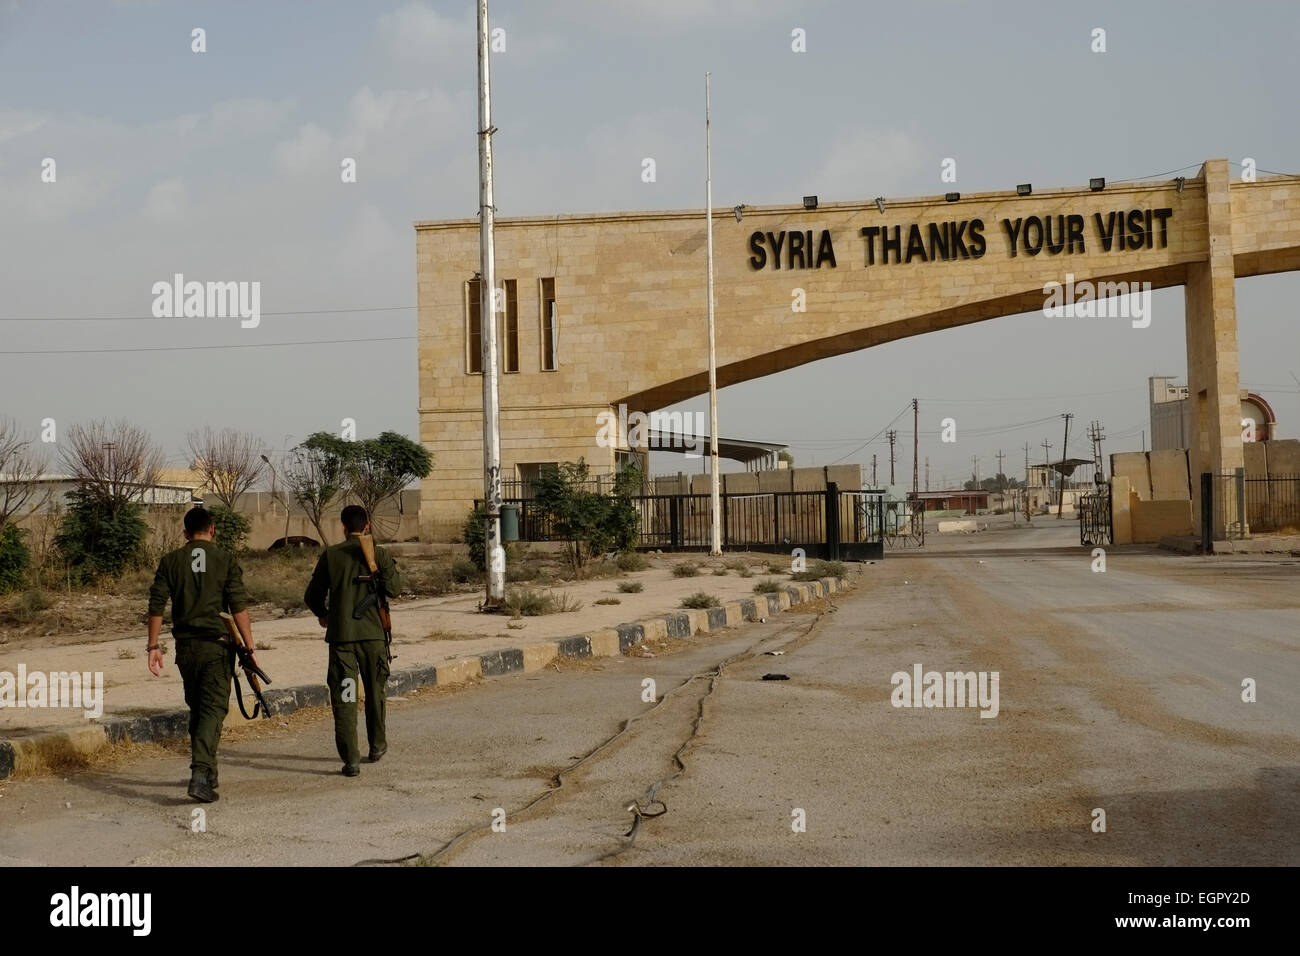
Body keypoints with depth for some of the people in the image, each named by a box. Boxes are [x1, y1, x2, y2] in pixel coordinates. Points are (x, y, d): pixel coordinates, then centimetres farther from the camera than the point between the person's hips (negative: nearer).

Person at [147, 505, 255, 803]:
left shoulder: (170, 561, 6)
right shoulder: (225, 560, -2)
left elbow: (156, 606, 2)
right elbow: (239, 607, -7)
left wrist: (153, 646, 7)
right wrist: (249, 648, -6)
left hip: (185, 646, 3)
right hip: (216, 644, -3)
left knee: (196, 708, 17)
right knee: (214, 708, -4)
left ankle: (207, 774, 25)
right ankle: (201, 773, -21)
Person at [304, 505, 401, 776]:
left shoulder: (330, 555, 1)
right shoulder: (379, 554, 0)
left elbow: (312, 596, 5)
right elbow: (393, 588, -7)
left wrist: (322, 614, 26)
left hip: (341, 634, -1)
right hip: (373, 632, 1)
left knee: (344, 697, -1)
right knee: (375, 690, 18)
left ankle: (350, 758, -9)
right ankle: (377, 746, 34)